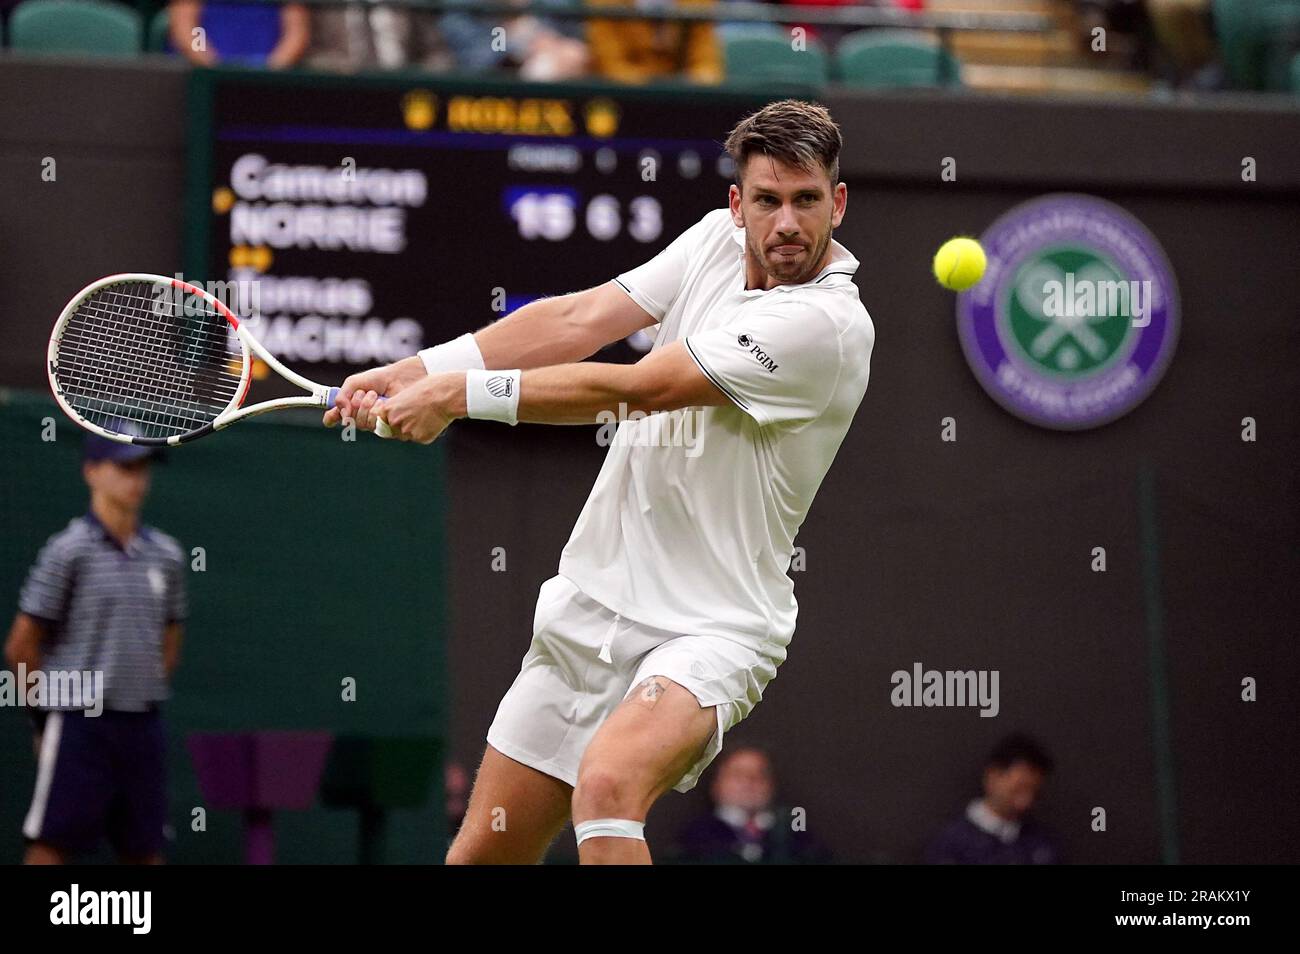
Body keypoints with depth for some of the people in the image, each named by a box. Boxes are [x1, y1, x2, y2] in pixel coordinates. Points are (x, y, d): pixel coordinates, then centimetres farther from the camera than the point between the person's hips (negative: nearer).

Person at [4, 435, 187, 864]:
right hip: (80, 724, -5)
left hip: (144, 726, 5)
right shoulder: (69, 551, -6)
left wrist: (145, 697, 12)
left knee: (145, 850, 8)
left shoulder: (166, 554, 10)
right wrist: (48, 713, 1)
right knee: (51, 844, -7)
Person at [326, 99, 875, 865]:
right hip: (590, 606, 7)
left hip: (709, 627, -7)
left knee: (607, 784, -36)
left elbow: (625, 389, -19)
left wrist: (458, 393, -13)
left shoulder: (830, 325, -19)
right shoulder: (716, 240, 5)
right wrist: (412, 372, -9)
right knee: (482, 852, 9)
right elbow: (578, 320, 1)